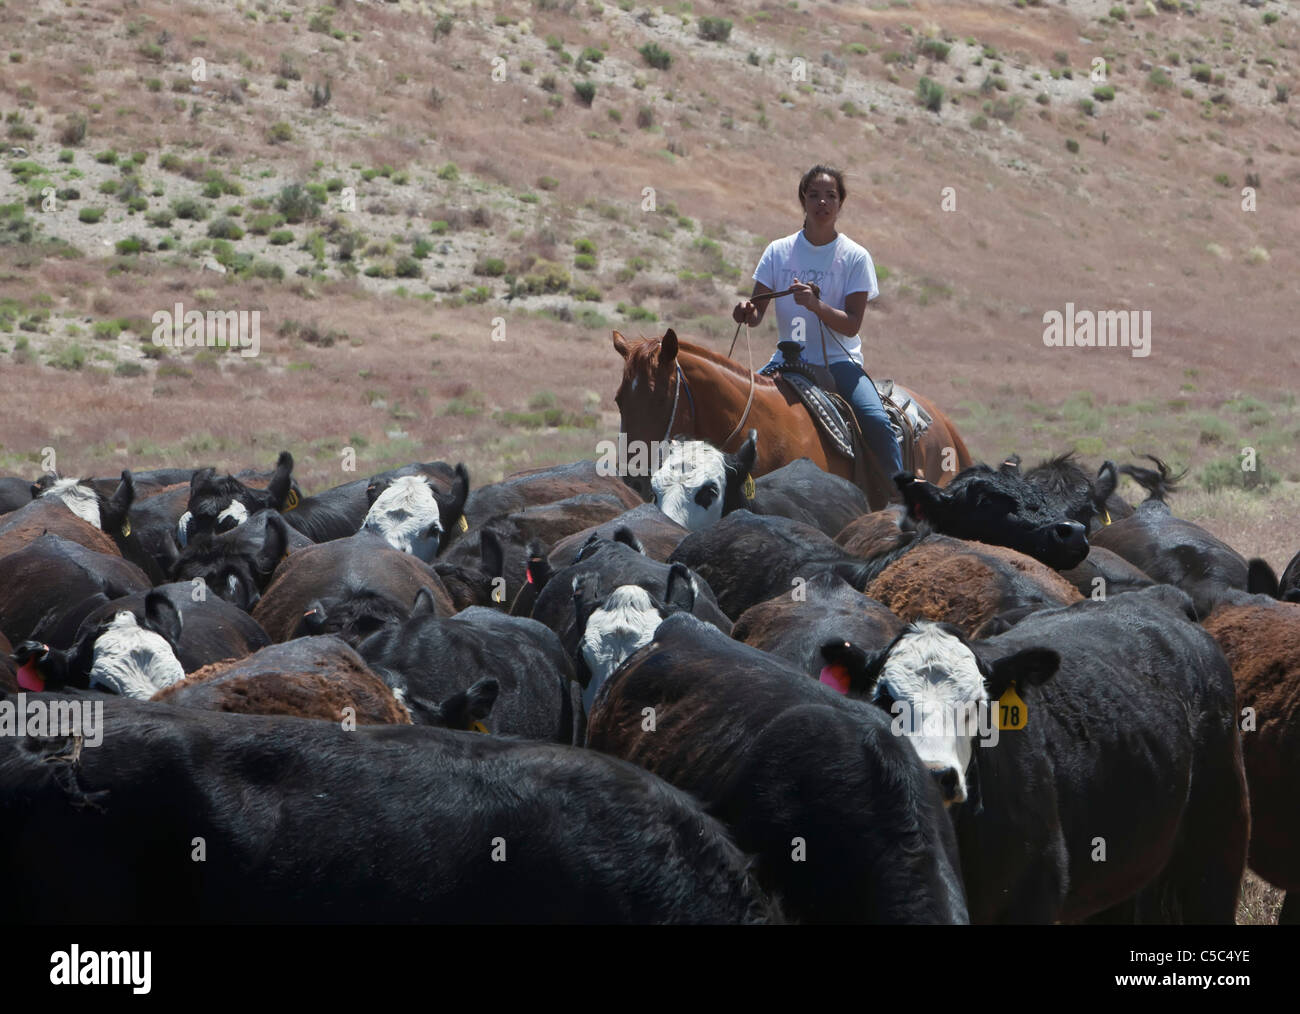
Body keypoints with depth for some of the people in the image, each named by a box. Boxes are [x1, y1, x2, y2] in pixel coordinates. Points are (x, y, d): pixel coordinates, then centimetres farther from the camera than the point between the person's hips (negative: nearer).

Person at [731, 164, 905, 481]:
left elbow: (852, 324, -9)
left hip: (839, 362, -3)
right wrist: (747, 312, -20)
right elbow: (757, 315, 4)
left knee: (876, 423, -26)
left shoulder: (855, 257, -2)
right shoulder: (779, 252, 5)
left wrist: (816, 305, -27)